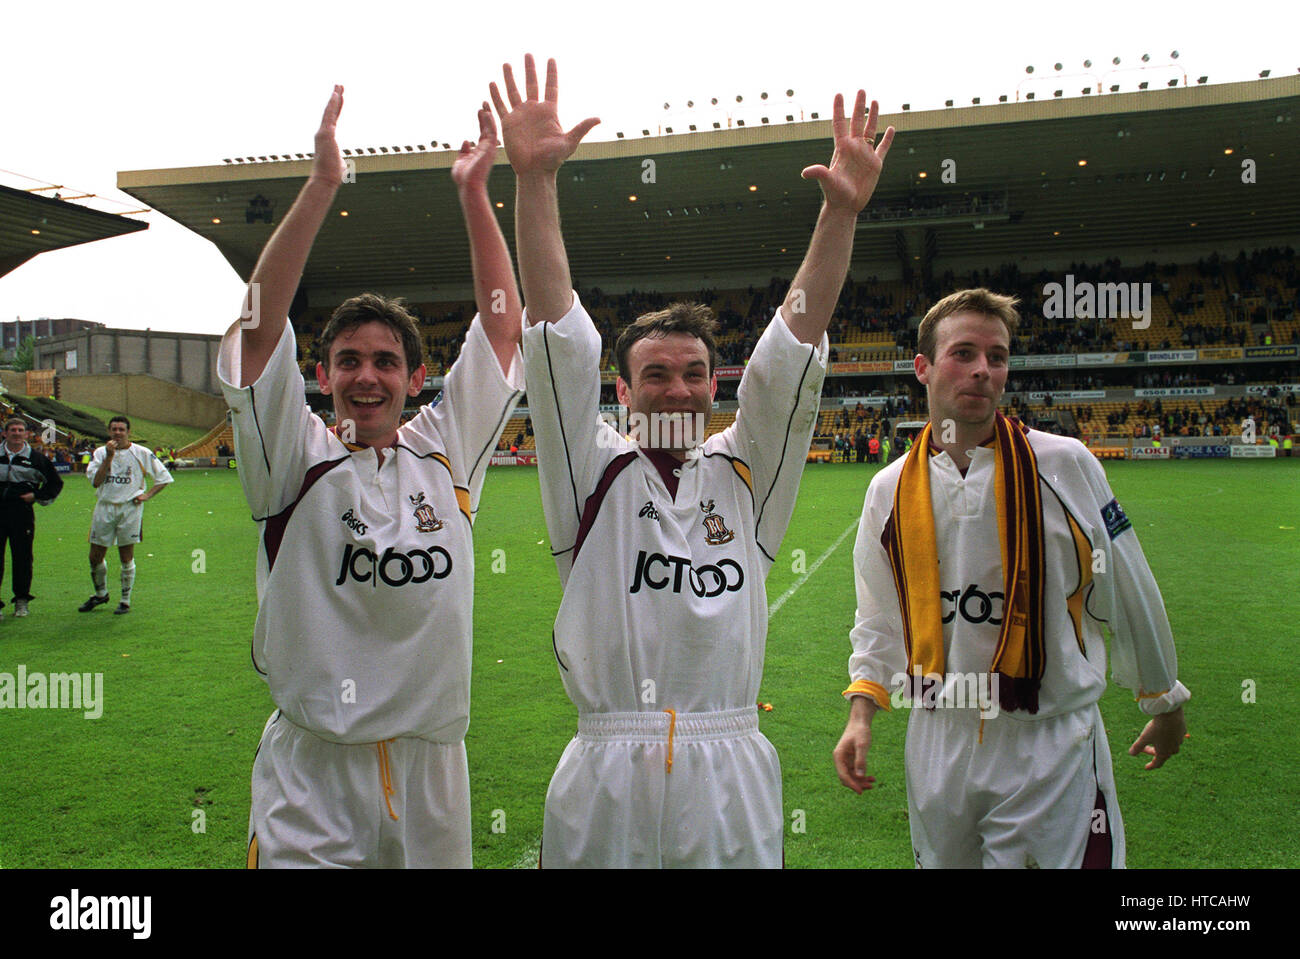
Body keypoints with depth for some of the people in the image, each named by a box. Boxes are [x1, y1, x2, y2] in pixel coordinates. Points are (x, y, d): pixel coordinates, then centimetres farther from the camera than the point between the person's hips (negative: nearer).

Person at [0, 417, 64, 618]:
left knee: (22, 557, 4)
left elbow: (56, 482, 12)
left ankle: (21, 601, 17)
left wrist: (36, 495, 0)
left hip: (22, 513, -1)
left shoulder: (36, 458, 3)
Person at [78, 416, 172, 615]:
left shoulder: (142, 453, 0)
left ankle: (126, 601, 12)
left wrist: (146, 495, -4)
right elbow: (95, 481, -7)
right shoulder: (100, 453, 7)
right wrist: (109, 457, -11)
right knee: (95, 557, 7)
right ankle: (100, 594, 29)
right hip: (104, 508, 3)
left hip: (130, 508, -3)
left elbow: (164, 478, 6)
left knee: (126, 558, 2)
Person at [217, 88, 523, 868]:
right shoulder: (296, 458, -4)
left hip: (432, 770, 3)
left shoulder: (447, 452, 3)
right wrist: (322, 187, -21)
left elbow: (503, 329, 0)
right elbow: (261, 325, -14)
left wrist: (475, 196, -5)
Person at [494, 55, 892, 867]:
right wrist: (535, 180, -16)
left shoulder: (746, 472, 6)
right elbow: (558, 331, -8)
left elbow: (797, 341, -3)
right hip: (606, 779, -1)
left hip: (731, 777, 2)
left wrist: (842, 211, -13)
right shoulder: (595, 471, 1)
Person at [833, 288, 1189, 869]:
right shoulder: (890, 490, 0)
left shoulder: (1064, 466, -9)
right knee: (942, 860, 19)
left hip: (1052, 745, -3)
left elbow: (1130, 597, 1)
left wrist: (1165, 705, 10)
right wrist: (861, 712, 0)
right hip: (937, 743, 3)